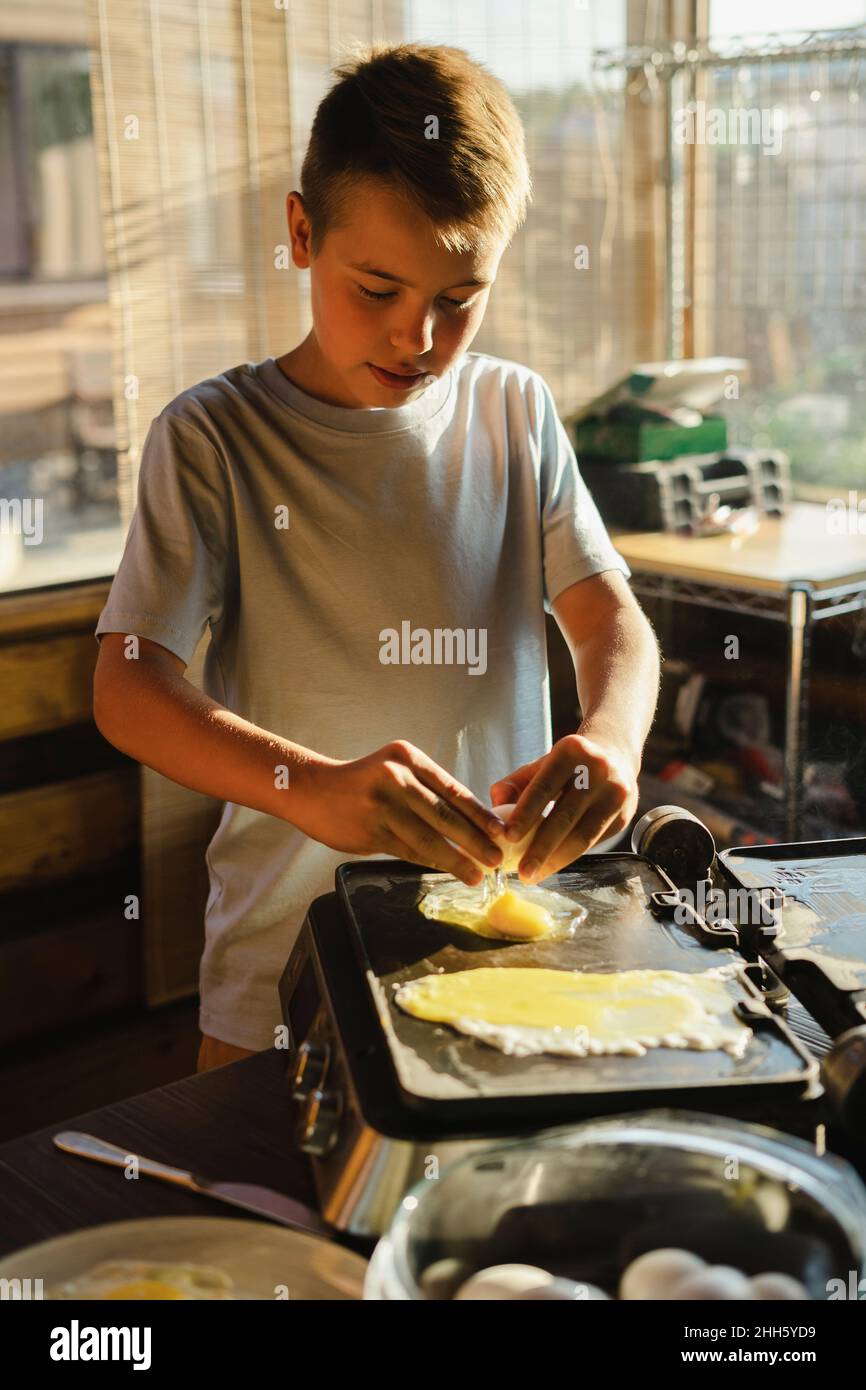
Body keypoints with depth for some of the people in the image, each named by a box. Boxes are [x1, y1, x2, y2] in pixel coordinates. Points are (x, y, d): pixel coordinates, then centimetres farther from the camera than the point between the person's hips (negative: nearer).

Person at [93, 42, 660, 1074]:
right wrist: (314, 787, -36)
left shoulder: (516, 413, 1)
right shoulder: (212, 437, -10)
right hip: (288, 950, -2)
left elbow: (610, 618, -1)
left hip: (502, 929, 3)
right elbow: (128, 687, -17)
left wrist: (611, 734, -25)